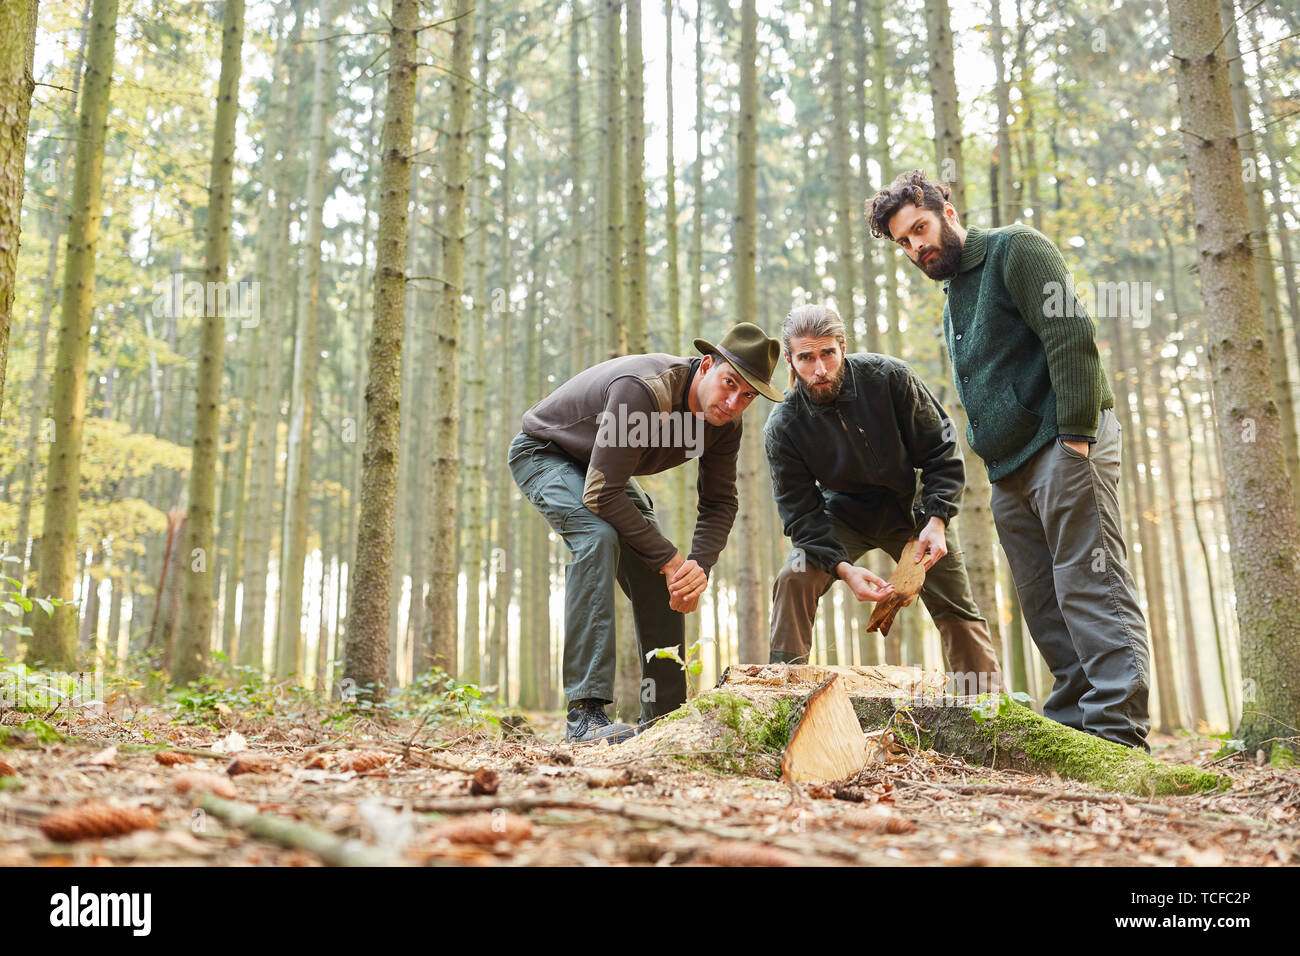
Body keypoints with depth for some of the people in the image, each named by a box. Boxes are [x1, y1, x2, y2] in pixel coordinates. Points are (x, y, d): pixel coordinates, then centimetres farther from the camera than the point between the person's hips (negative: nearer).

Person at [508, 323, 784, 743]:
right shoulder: (643, 389, -39)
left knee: (662, 575, -1)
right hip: (542, 453, -8)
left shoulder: (726, 425, -15)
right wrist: (670, 559, -33)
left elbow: (719, 503, -8)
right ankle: (586, 712, -32)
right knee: (598, 535, -33)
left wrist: (699, 565, -27)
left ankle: (663, 715, 10)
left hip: (601, 468, 8)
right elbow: (601, 494, -38)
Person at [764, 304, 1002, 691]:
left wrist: (936, 521, -25)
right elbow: (801, 510, -18)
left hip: (913, 510, 1)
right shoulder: (783, 428, -22)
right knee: (795, 579, -22)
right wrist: (843, 567, -32)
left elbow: (941, 452, -14)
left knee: (958, 611, 1)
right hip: (843, 517, 0)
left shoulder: (890, 378, -23)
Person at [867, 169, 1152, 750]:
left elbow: (1072, 336, -12)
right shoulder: (953, 297, 24)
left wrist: (1076, 436, -19)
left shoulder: (1014, 249, -1)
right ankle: (1072, 719, 13)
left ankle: (1119, 731, -13)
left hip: (1062, 446, -9)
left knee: (1090, 585, -12)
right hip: (1009, 471, 9)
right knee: (1044, 603, 8)